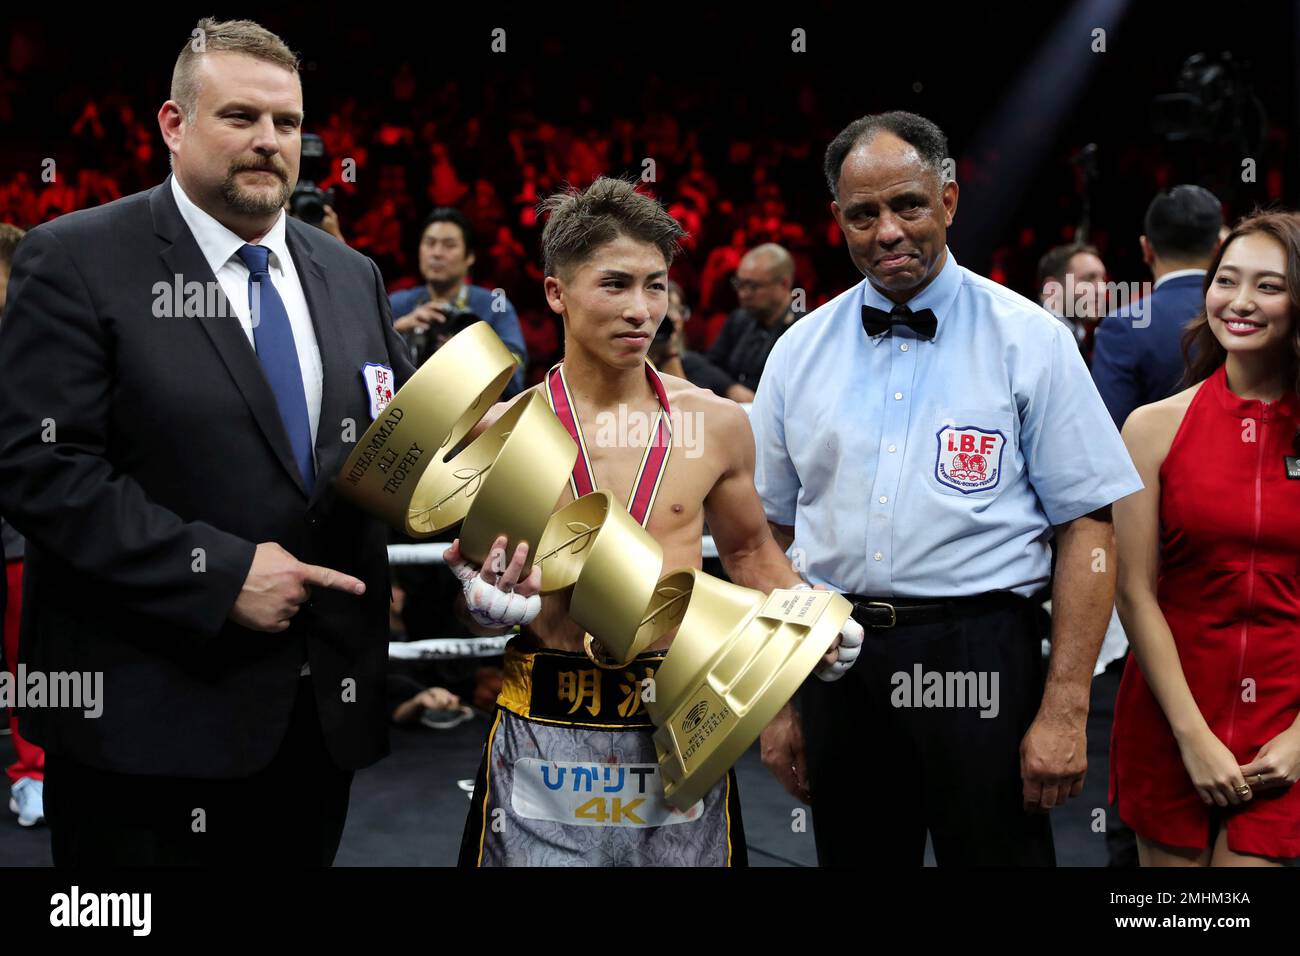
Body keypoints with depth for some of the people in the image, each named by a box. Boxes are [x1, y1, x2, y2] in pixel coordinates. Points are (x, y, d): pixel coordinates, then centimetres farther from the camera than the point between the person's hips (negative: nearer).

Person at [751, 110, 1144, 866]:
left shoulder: (1029, 340, -2)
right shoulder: (800, 351, 7)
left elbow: (1088, 527, -5)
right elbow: (771, 535, 10)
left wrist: (1065, 710, -11)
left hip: (979, 659, -3)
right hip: (834, 659, 3)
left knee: (996, 850, 4)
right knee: (853, 855, 13)